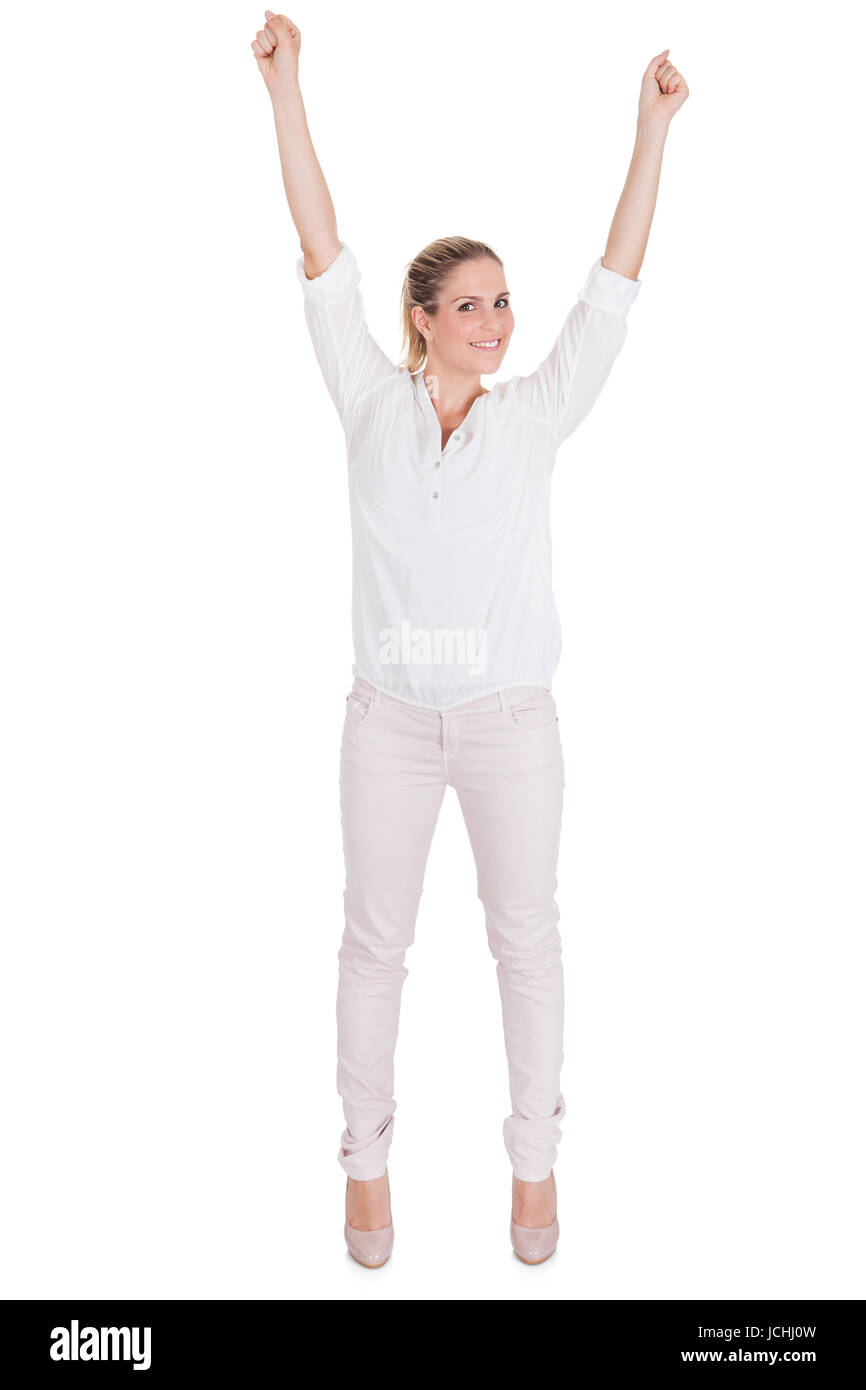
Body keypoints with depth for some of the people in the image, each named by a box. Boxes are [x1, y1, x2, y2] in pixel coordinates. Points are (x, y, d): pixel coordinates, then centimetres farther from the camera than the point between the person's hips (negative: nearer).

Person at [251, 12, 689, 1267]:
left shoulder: (535, 417, 3)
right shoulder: (372, 402, 2)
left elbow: (616, 281, 2)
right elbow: (321, 254, 0)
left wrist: (655, 125, 0)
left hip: (512, 717, 1)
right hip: (391, 718, 0)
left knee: (528, 937, 10)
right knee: (376, 940, 10)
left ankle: (535, 1161, 30)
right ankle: (367, 1159, 29)